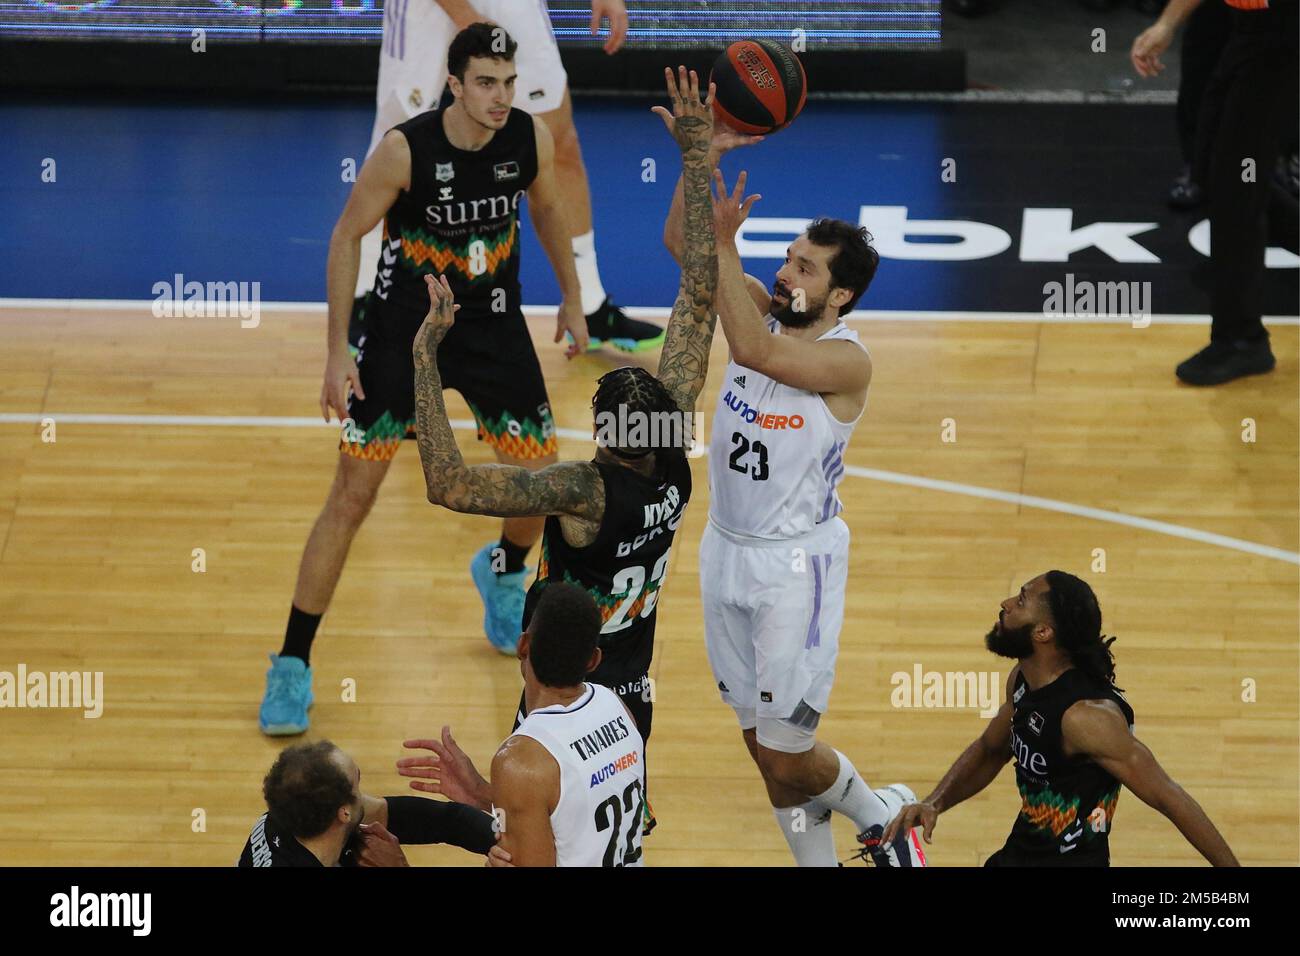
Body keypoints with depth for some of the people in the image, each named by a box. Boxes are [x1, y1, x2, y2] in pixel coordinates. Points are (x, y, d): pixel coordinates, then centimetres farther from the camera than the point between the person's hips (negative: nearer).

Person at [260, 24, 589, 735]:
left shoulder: (531, 138, -13)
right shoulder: (405, 149, -24)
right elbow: (347, 236, -13)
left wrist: (570, 296, 17)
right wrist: (339, 352, -15)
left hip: (493, 326, 4)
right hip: (404, 326, -4)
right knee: (354, 494, -6)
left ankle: (503, 573, 43)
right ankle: (292, 665, 2)